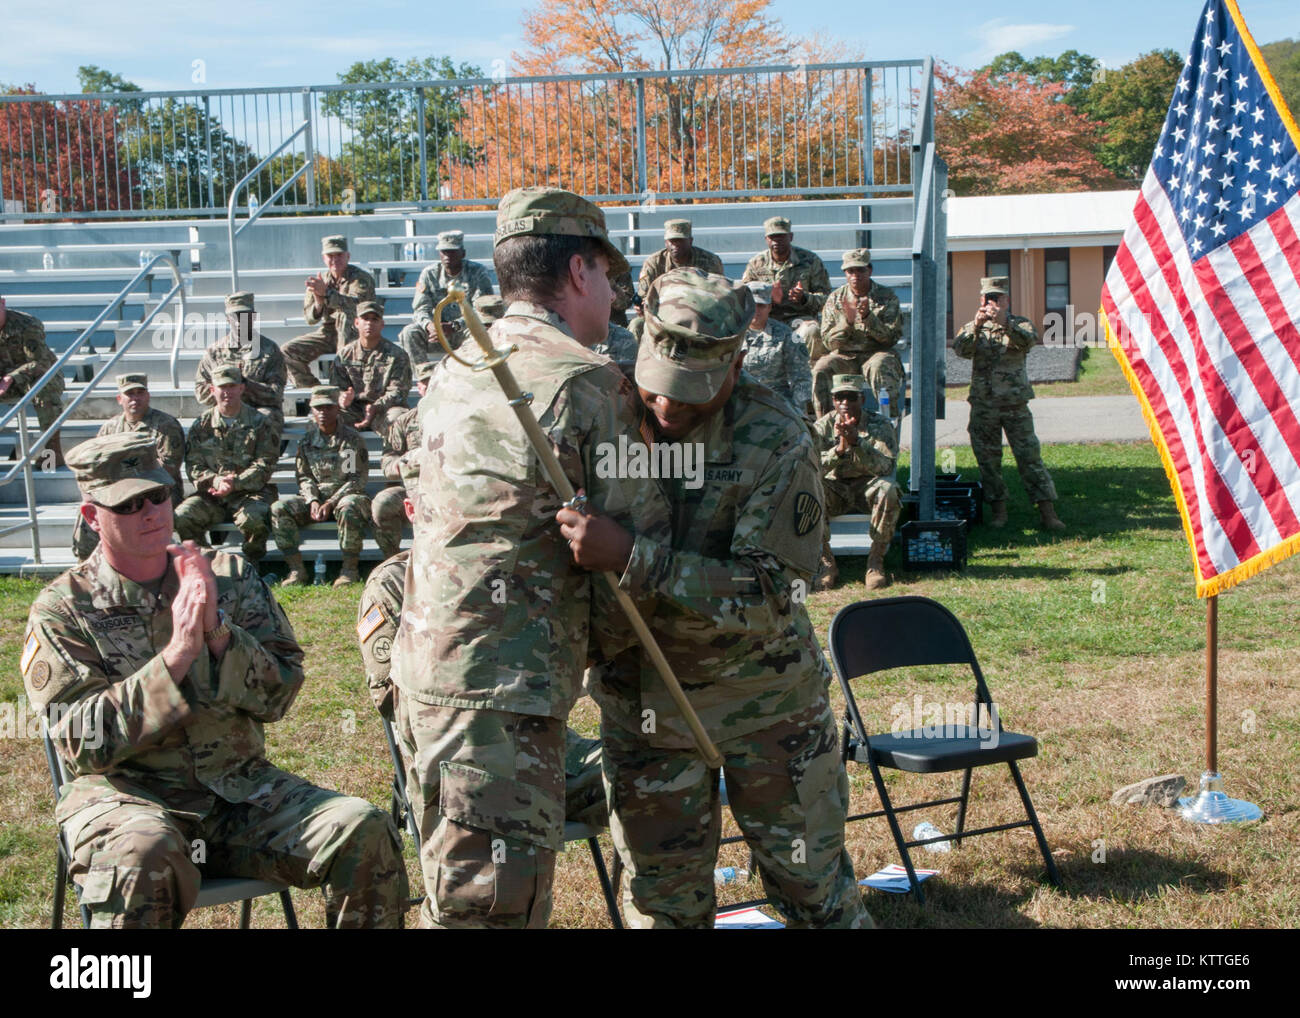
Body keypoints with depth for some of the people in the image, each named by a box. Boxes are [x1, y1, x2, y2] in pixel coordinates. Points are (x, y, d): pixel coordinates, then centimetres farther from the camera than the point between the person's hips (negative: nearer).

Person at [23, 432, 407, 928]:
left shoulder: (229, 576, 9)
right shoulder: (63, 608, 0)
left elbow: (278, 694, 3)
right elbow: (83, 743, -11)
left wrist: (219, 633, -15)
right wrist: (177, 653, -19)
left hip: (240, 786, 3)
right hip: (126, 794, -3)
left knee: (365, 832, -20)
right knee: (142, 856, -39)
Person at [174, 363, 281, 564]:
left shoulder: (260, 423, 4)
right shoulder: (202, 425, 11)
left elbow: (264, 466, -3)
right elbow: (193, 465, 5)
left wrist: (235, 483, -18)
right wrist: (215, 480, -16)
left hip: (250, 492, -3)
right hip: (211, 494, 3)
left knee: (253, 519, -35)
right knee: (182, 517, -24)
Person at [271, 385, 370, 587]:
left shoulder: (353, 440, -4)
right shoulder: (306, 441, 9)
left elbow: (358, 479, -8)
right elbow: (304, 477, 10)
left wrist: (331, 503, -17)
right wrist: (313, 501, -10)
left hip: (346, 494, -4)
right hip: (316, 496, 4)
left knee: (349, 509, -40)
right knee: (279, 509, -19)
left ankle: (350, 568, -25)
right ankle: (296, 569, -17)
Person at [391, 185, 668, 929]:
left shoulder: (453, 374, 12)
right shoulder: (587, 381, -11)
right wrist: (606, 639, 8)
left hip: (427, 671, 9)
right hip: (505, 691, -9)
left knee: (460, 895, 21)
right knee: (495, 903, -5)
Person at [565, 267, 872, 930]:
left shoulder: (778, 445, -19)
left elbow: (770, 594, -27)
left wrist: (630, 558, -36)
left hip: (764, 697, -3)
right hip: (640, 697, 3)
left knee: (811, 882, 11)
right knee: (661, 899, 13)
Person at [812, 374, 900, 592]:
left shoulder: (878, 424, -9)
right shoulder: (822, 426, -5)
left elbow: (885, 466, -23)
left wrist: (856, 442, -37)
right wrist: (839, 448, -35)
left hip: (866, 488, -1)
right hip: (834, 491, 1)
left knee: (888, 489, -34)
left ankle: (876, 562, -21)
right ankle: (827, 563, -20)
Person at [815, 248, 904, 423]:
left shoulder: (887, 297, 4)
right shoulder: (835, 299, 9)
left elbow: (891, 337, -4)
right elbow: (828, 341, 3)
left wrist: (868, 317, -19)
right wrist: (847, 321, -16)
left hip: (877, 353, -2)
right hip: (844, 356, 2)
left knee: (879, 367, -37)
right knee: (820, 369, -28)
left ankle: (891, 419, -36)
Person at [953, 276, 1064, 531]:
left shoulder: (1020, 324, 5)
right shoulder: (972, 328, 9)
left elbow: (1029, 340, -19)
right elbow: (960, 349, -12)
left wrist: (1005, 323, -35)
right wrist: (976, 326, -30)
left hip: (1016, 405, -2)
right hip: (983, 406, 2)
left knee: (1030, 455, -4)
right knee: (988, 459, 4)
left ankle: (1047, 511, 0)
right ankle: (998, 510, 16)